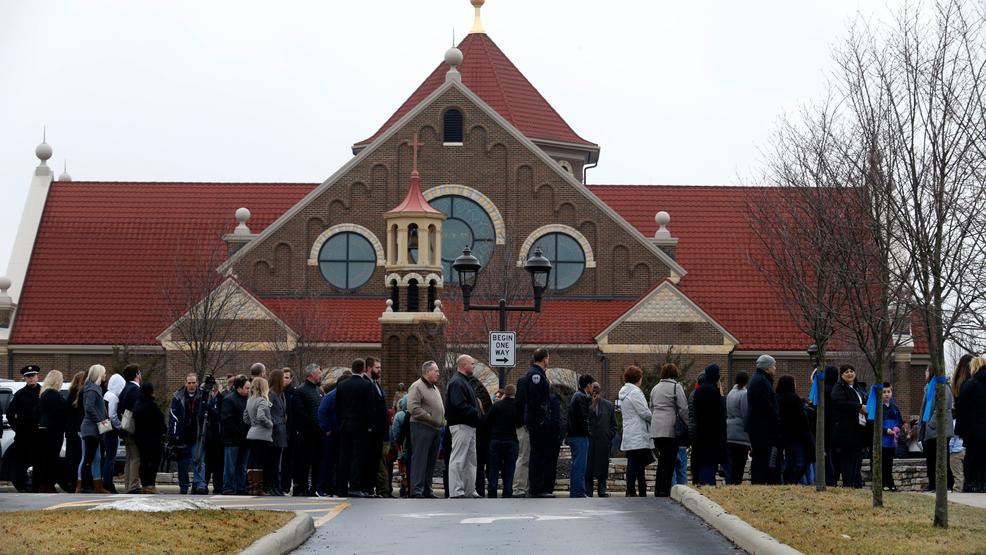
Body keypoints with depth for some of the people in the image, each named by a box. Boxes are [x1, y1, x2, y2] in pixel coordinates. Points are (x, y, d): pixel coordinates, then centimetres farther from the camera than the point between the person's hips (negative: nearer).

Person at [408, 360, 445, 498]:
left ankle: (427, 490, 17)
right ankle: (416, 491, -11)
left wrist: (442, 421, 12)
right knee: (419, 460, -10)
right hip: (422, 428, -9)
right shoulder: (417, 387, -9)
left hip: (436, 429, 9)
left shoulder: (435, 388, 21)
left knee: (431, 461, 11)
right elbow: (413, 408, -19)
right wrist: (430, 418, -17)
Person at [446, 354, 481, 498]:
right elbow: (459, 405, -24)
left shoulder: (463, 382, 21)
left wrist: (476, 411, 8)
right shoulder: (456, 383, -14)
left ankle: (470, 490, 20)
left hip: (469, 426, 11)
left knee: (471, 460, 14)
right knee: (458, 459, -9)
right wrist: (476, 413, -19)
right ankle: (456, 492, -9)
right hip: (461, 426, -11)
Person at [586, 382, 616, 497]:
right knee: (588, 466, -2)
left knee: (603, 465, 3)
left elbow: (613, 424, 16)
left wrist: (610, 436, 4)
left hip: (604, 441, 2)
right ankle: (588, 491, 2)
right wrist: (593, 405, -11)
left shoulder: (608, 405, 14)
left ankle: (602, 490, 8)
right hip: (589, 441, -2)